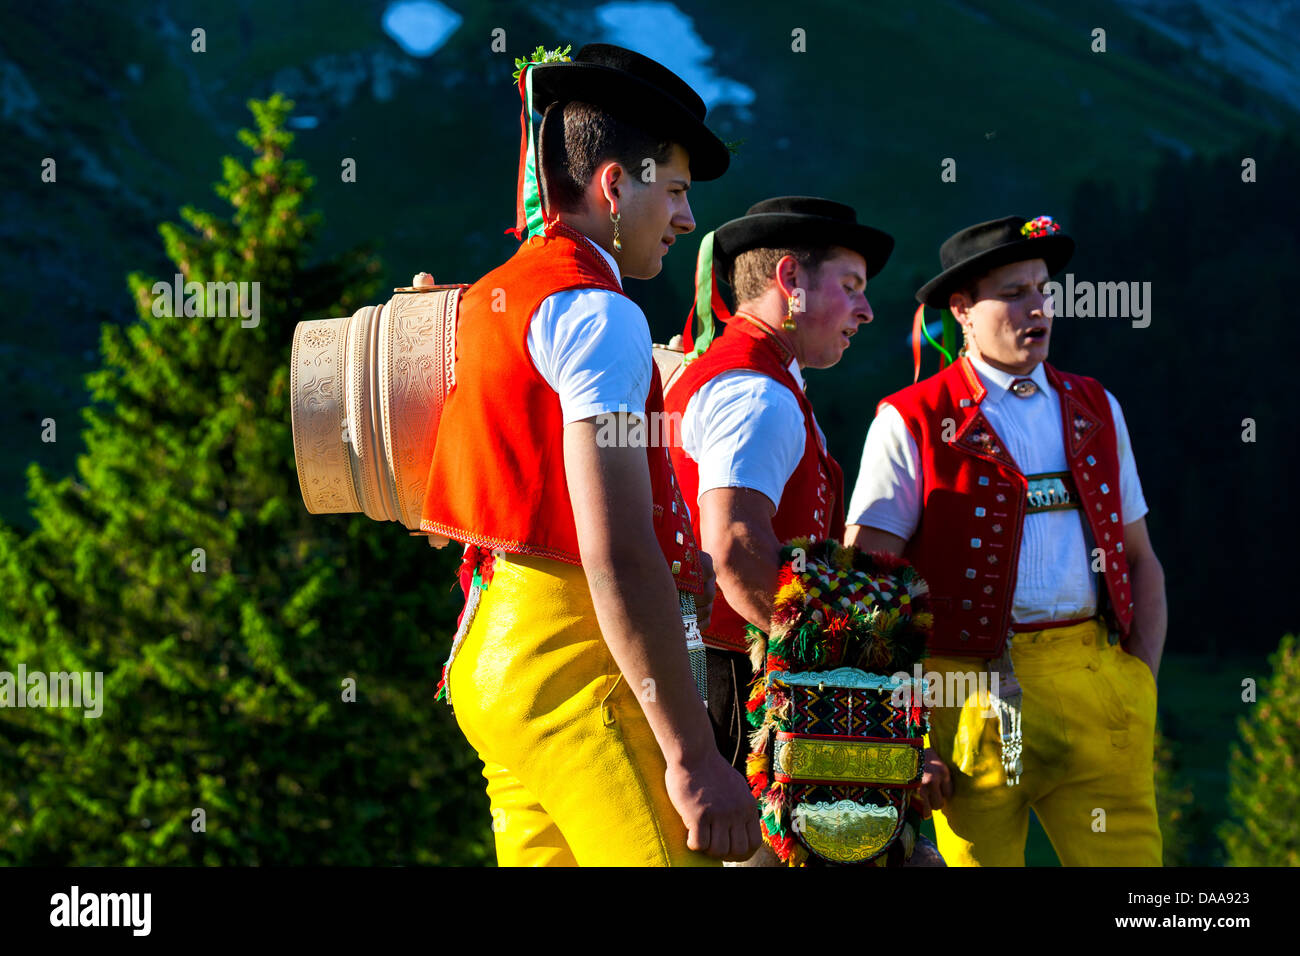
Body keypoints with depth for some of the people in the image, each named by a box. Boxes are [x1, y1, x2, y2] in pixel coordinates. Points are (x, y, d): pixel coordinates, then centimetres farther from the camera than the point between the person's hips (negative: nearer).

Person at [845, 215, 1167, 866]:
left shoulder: (1097, 411, 18)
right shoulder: (910, 423, 3)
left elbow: (1141, 561, 21)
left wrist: (1142, 680, 8)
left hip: (1099, 679, 3)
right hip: (973, 688, -3)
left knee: (1128, 855, -6)